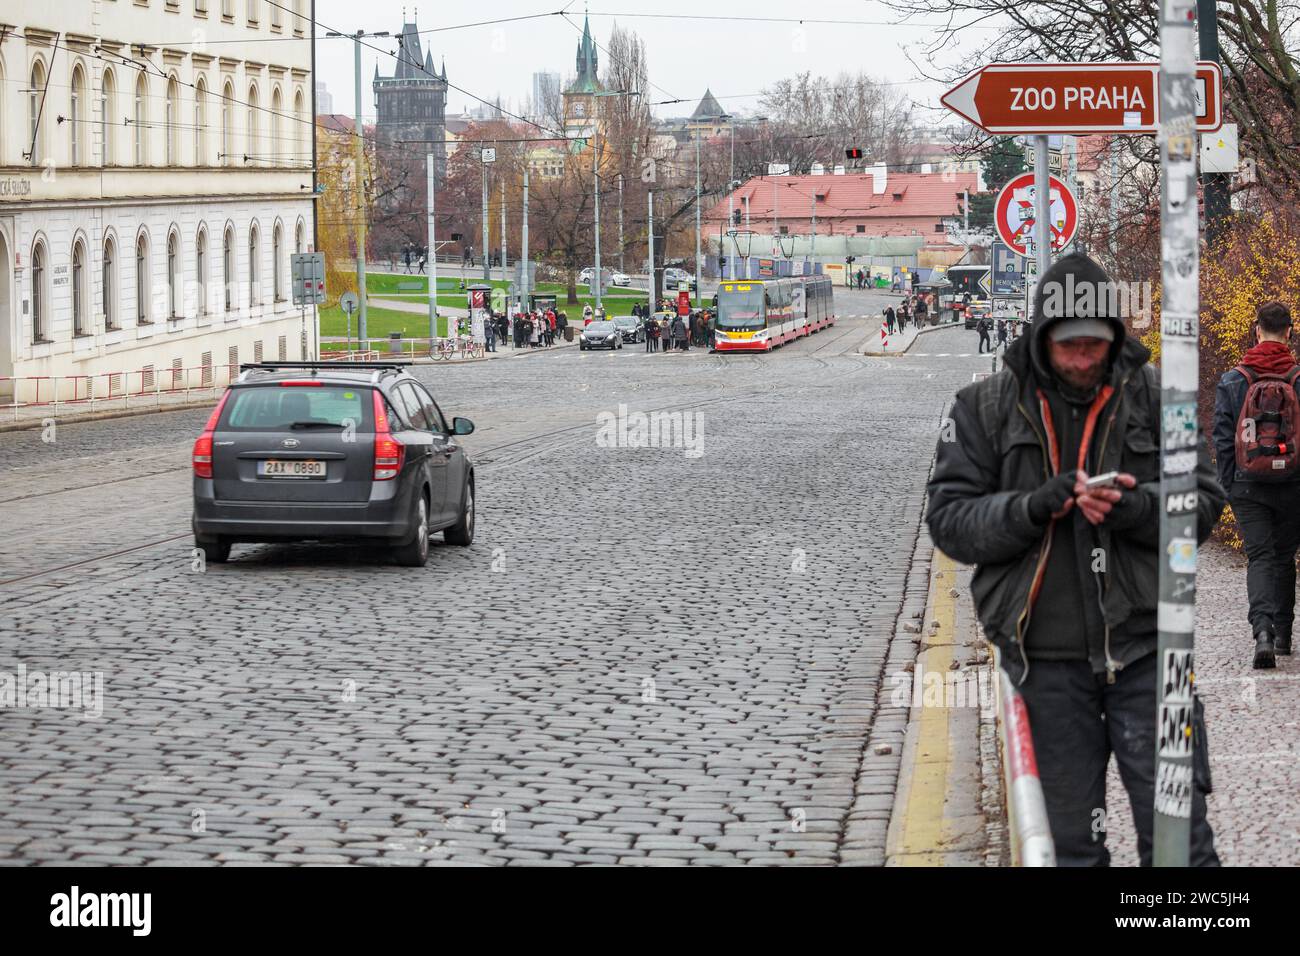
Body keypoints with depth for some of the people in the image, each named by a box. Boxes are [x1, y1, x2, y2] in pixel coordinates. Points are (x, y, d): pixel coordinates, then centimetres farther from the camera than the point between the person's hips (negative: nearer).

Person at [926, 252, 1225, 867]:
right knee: (1072, 837, 10)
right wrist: (1034, 507, -18)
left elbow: (1202, 503, 3)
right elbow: (949, 521, -1)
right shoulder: (986, 407, 2)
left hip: (1143, 643, -1)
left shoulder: (1153, 395, 2)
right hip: (1047, 651, 1)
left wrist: (1132, 508, -17)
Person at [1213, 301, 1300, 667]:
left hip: (1247, 486, 0)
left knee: (1259, 558, -2)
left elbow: (1223, 439, 0)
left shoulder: (1232, 381, -2)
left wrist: (1226, 487, 6)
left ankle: (1262, 630, -23)